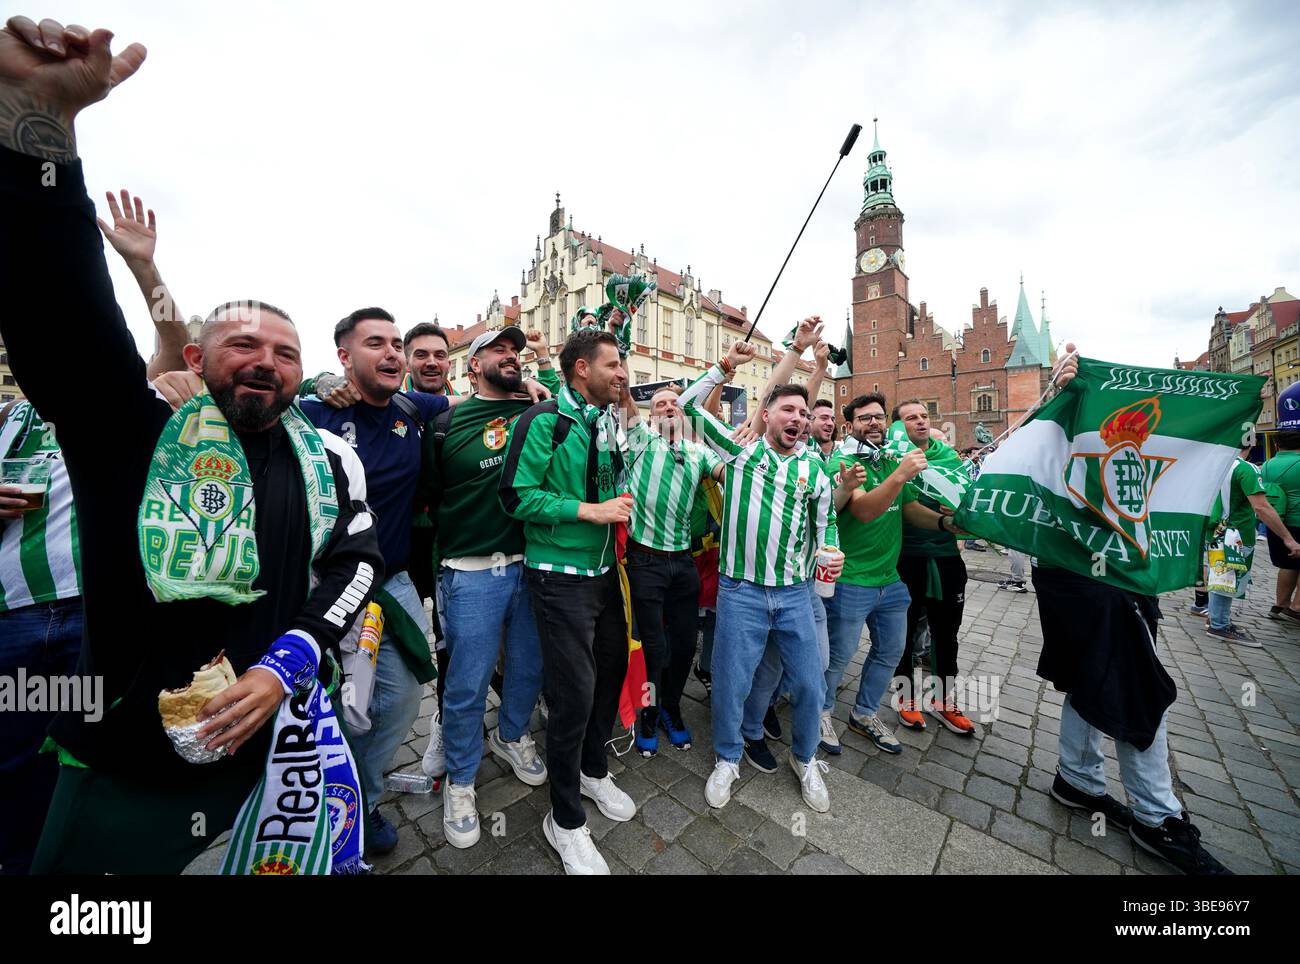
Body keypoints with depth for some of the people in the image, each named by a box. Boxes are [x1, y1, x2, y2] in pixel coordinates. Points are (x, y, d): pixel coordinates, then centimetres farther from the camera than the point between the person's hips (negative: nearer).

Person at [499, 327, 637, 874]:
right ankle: (565, 820, 26)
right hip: (561, 576, -7)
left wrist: (621, 504, 5)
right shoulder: (544, 420, -13)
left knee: (612, 670, 18)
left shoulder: (607, 422, 9)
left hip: (605, 570, 8)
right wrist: (589, 510, -21)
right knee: (573, 692, 0)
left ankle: (593, 770, 45)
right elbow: (517, 497, -19)